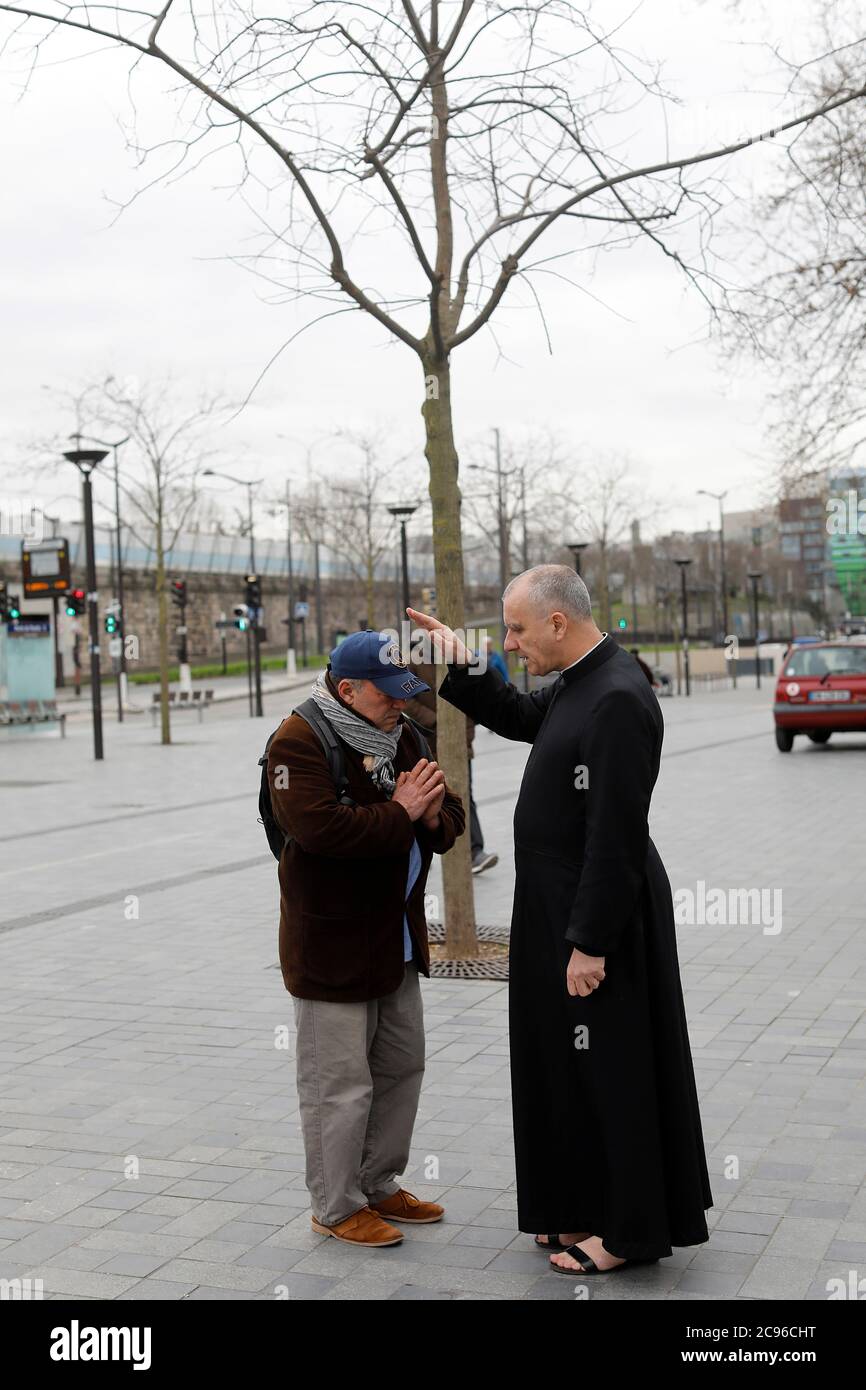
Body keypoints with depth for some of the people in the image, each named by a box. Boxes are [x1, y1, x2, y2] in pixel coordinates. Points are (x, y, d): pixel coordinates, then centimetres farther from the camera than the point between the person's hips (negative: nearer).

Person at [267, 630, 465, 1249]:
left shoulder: (400, 736, 10)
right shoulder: (300, 742, -16)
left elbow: (449, 819, 12)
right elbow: (319, 826, -31)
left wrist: (434, 815, -12)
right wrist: (400, 813, -23)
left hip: (397, 938, 9)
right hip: (332, 946, -9)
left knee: (402, 1068, 18)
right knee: (340, 1083, 0)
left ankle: (379, 1185, 34)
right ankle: (337, 1208, 17)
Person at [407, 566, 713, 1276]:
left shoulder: (617, 699, -23)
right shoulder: (579, 684, 7)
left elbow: (617, 836, -25)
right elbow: (518, 717, 26)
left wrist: (590, 943, -23)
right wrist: (461, 665, 12)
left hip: (600, 915, -10)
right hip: (559, 905, 10)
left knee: (609, 1069, 3)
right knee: (570, 1064, 18)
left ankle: (630, 1232, 18)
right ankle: (592, 1208, 33)